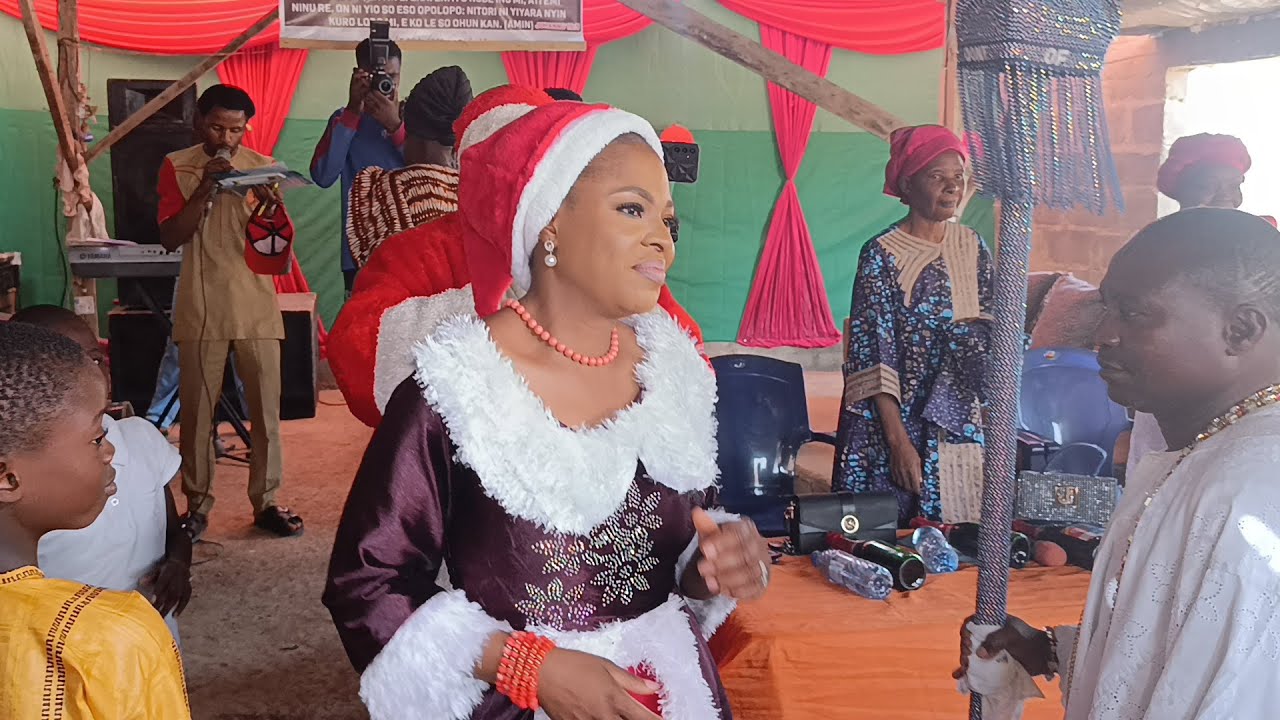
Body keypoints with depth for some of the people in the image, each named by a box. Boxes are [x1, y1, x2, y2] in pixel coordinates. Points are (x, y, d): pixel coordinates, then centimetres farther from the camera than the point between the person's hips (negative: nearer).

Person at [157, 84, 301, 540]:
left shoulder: (262, 167, 7)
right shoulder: (177, 167, 2)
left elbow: (285, 237, 5)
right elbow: (170, 239, -5)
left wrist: (270, 204, -16)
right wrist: (204, 190, -16)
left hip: (257, 307, 2)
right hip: (201, 310, -1)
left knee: (266, 409, 2)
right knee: (196, 411, 2)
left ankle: (266, 502, 11)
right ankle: (197, 506, 12)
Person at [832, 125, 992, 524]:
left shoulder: (972, 247, 7)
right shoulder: (881, 255, -9)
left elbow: (990, 332, 15)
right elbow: (873, 357, -12)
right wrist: (899, 441, -17)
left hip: (962, 426, 5)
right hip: (898, 421, -5)